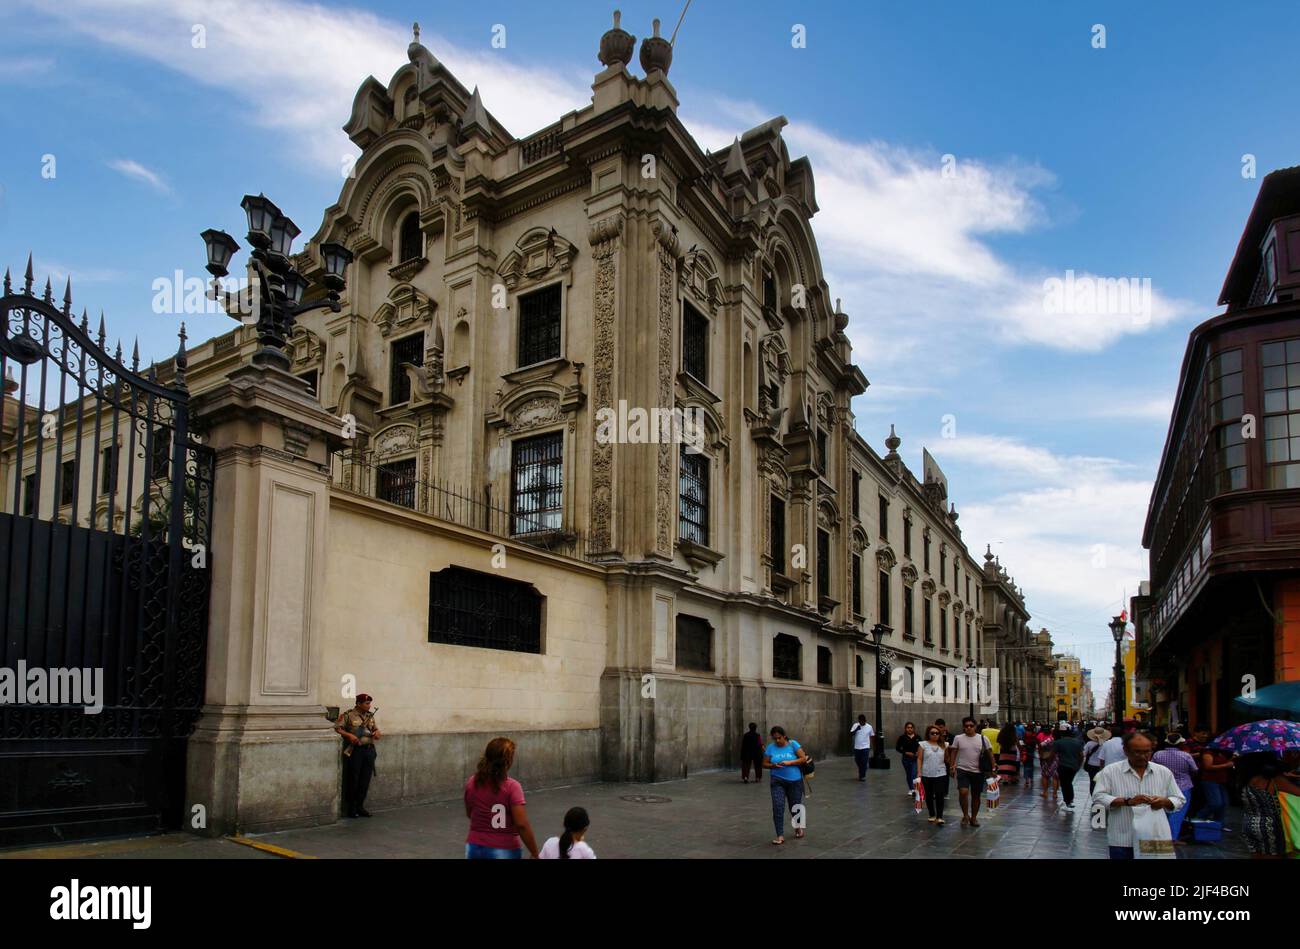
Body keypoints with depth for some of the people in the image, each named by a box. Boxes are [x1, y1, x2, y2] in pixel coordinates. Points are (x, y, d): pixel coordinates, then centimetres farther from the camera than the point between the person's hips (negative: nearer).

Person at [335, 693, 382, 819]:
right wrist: (349, 735, -20)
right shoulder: (348, 715, -6)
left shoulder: (370, 716, 13)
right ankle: (351, 808, 11)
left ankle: (360, 806, 18)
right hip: (355, 751, -6)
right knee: (353, 780, 1)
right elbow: (337, 728, -9)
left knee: (365, 781, 7)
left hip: (369, 750, 6)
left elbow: (375, 728, 23)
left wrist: (377, 733, 0)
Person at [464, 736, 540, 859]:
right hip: (504, 851, -4)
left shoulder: (472, 783, -3)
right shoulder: (511, 787, -17)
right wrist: (535, 854, -13)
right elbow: (521, 824, -20)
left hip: (475, 848, 4)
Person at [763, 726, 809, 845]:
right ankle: (780, 836, -8)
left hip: (795, 781, -1)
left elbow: (803, 758, -7)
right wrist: (773, 765, -16)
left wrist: (789, 762, -19)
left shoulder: (793, 744, -4)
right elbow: (764, 763, 5)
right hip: (778, 781, 1)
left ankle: (798, 827, 40)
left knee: (795, 806, 10)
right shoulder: (770, 747, 0)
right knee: (778, 807, -13)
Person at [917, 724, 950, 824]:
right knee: (929, 796, 10)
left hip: (940, 774, 0)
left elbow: (946, 759, 11)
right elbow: (919, 759, -2)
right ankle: (932, 815, 24)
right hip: (927, 775, 0)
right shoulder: (923, 744, -1)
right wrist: (919, 772, -8)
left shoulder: (943, 745, 5)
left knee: (939, 796, -9)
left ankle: (940, 817, -3)